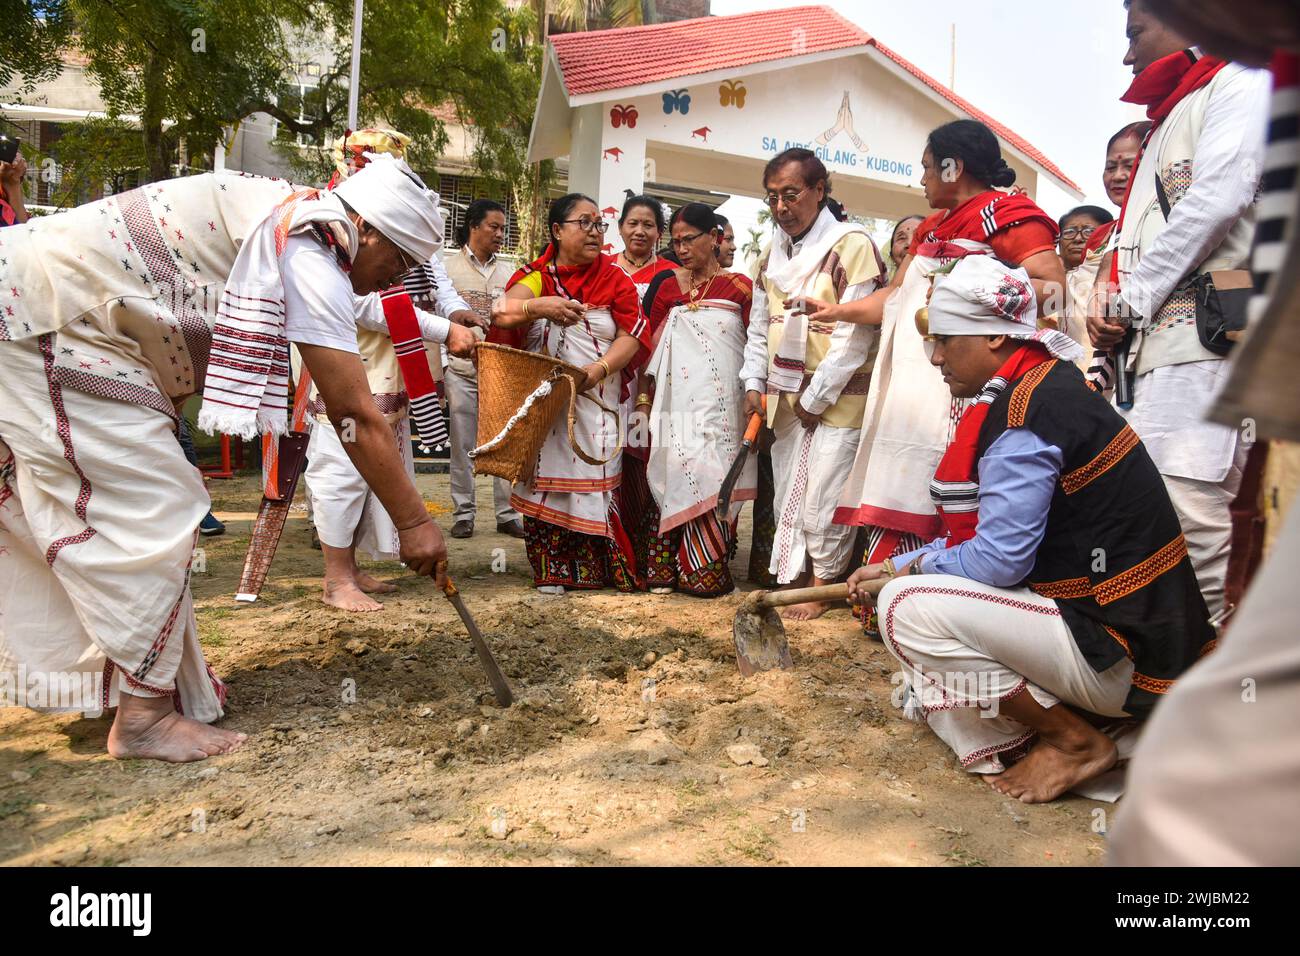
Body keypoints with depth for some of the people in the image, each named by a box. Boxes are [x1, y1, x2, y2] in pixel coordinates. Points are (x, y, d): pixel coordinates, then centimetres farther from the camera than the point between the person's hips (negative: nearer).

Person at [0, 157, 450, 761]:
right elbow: (354, 413, -21)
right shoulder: (312, 255, -20)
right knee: (150, 512, -9)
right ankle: (144, 717, 0)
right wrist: (413, 522, -16)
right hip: (50, 324, -10)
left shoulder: (288, 223, 10)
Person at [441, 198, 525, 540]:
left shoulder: (509, 271, 11)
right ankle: (463, 513, 14)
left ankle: (508, 513, 11)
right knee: (463, 447, 5)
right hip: (462, 371, -2)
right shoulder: (448, 267, 3)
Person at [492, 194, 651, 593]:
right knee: (546, 477, 0)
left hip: (597, 402, 0)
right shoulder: (536, 275, 7)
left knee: (594, 481, -5)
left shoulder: (614, 279, 7)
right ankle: (552, 570, 7)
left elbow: (631, 335, -2)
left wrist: (600, 368, -18)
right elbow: (501, 312, -9)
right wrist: (540, 306, -27)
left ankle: (601, 567, 6)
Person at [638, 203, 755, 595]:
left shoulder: (740, 287, 5)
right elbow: (651, 346, 10)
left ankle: (708, 569, 6)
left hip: (720, 405, -1)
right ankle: (666, 569, 4)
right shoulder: (667, 286, 11)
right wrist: (644, 400, 2)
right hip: (677, 402, 1)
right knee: (678, 472, -5)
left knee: (713, 478, -4)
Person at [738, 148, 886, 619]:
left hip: (837, 398, -6)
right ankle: (789, 579, 21)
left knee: (823, 496, -5)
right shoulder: (772, 253, 12)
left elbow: (854, 334, -16)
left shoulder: (851, 244, -10)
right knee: (788, 494, 10)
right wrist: (754, 383, 7)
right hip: (784, 397, 7)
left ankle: (823, 589, 8)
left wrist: (816, 398, -14)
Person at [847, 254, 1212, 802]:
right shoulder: (1048, 388, 10)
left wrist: (915, 566, -3)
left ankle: (1077, 742, -2)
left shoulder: (1027, 412, -21)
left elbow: (999, 560, -22)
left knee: (908, 606, -18)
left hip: (1126, 655, -10)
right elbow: (992, 533, 15)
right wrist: (898, 564, 12)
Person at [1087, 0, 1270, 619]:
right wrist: (1111, 307, 9)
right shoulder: (1166, 121, 32)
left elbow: (1218, 196, -11)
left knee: (1181, 498, -18)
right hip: (1151, 341, 9)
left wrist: (1130, 301, -8)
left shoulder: (1238, 80, 6)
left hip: (1204, 331, -9)